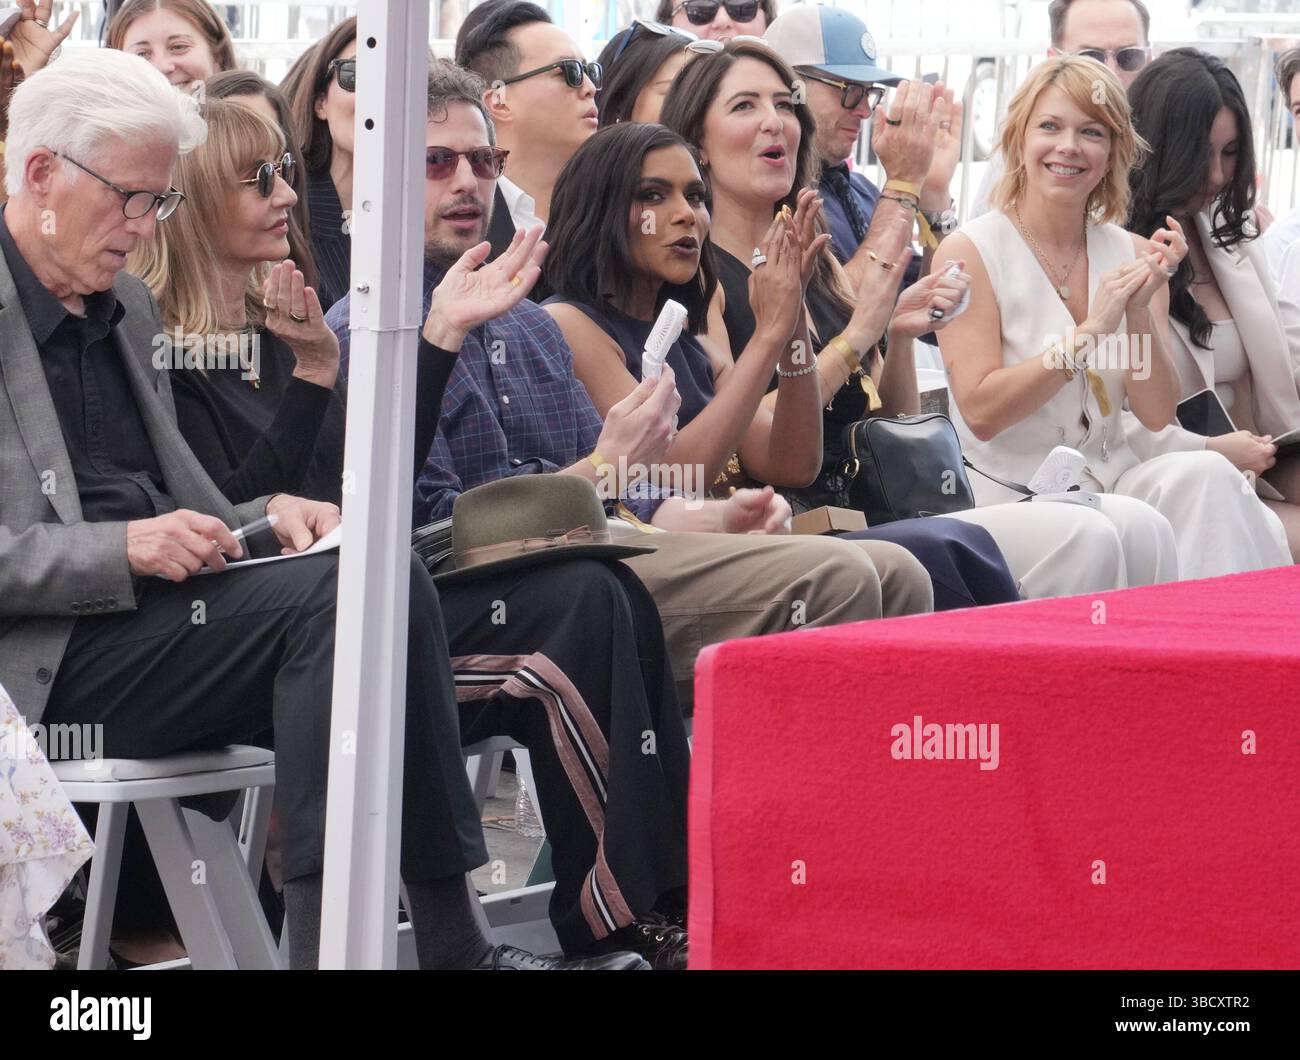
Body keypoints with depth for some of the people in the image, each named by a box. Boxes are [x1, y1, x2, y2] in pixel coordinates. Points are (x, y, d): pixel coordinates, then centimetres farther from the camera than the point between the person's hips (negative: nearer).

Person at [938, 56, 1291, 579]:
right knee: (1135, 527, -33)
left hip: (1112, 479, 5)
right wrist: (1090, 332, -19)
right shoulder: (970, 252, -6)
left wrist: (1139, 310, -12)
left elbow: (1157, 413, 4)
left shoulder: (1132, 254, 8)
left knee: (1206, 474, -26)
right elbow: (981, 412, -13)